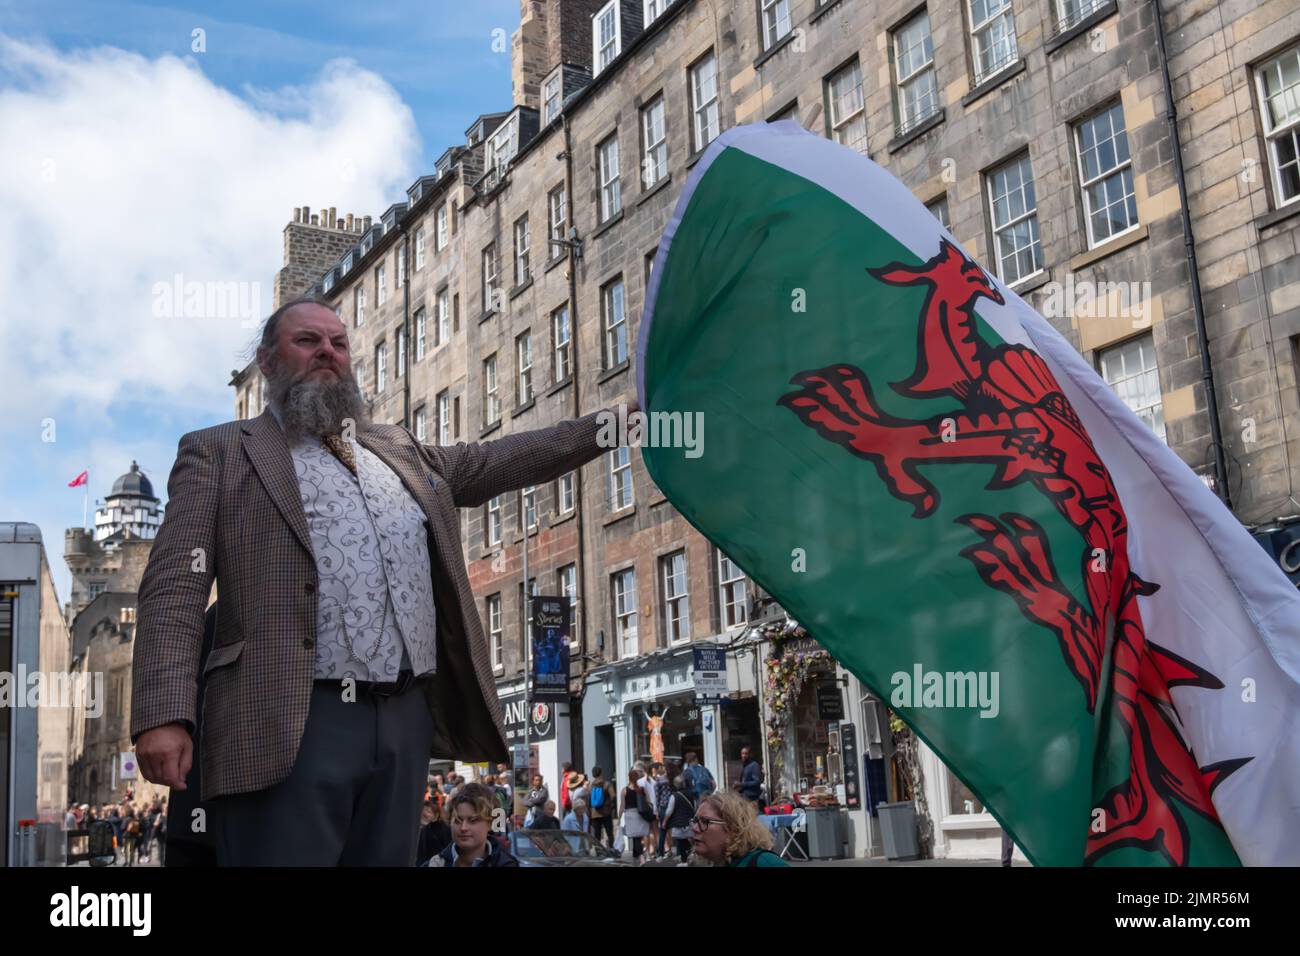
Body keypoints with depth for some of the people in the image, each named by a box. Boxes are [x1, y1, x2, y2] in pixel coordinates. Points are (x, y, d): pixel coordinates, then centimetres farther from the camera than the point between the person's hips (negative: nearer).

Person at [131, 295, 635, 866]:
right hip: (287, 723, -5)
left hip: (405, 718, 5)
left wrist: (617, 420, 20)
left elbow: (496, 461, 27)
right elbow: (175, 587, -2)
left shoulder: (399, 451, 23)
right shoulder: (219, 453, 7)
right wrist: (164, 715, -15)